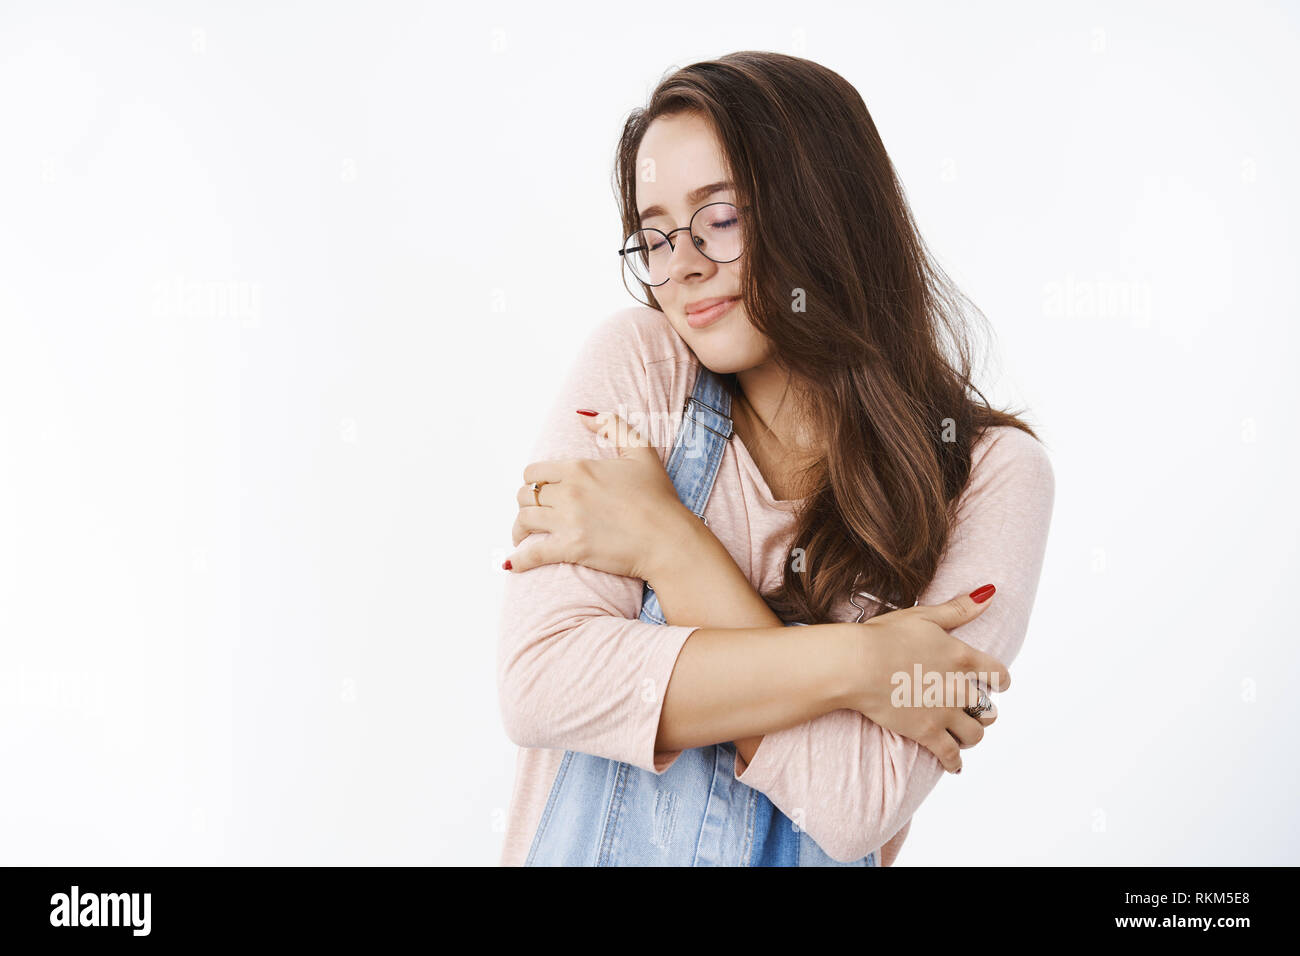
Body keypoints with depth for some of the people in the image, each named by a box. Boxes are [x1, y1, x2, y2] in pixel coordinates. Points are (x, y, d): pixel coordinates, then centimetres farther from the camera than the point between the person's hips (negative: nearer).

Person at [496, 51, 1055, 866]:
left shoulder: (990, 474, -7)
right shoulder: (637, 366, -4)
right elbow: (538, 682, -13)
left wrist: (666, 546, -14)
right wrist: (850, 664, -16)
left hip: (805, 854, -1)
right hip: (585, 844, 1)